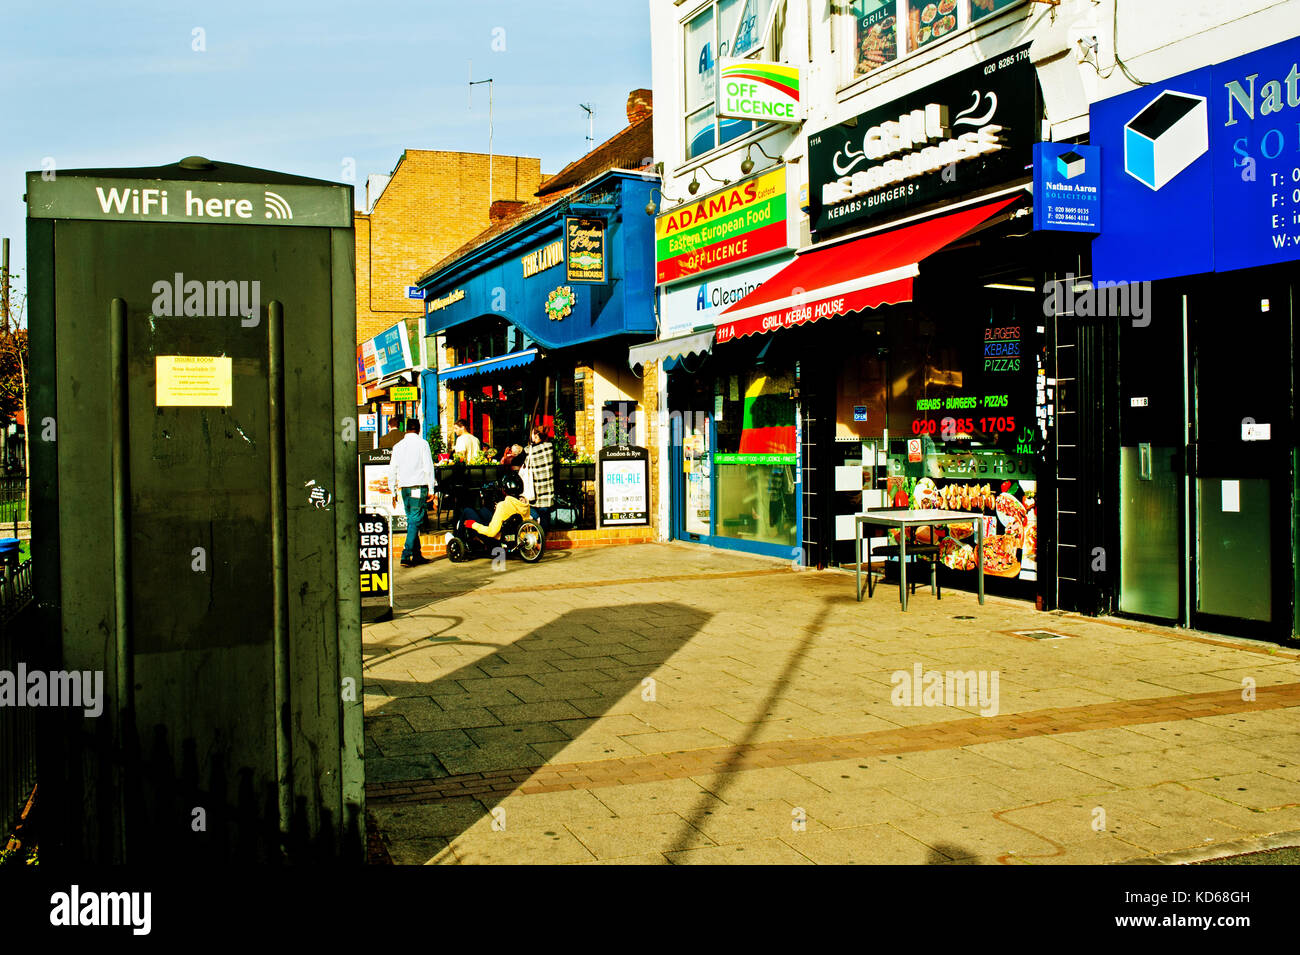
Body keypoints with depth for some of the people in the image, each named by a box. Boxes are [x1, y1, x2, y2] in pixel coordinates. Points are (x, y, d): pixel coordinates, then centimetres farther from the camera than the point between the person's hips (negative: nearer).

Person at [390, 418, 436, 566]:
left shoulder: (398, 446, 9)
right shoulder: (422, 443, -4)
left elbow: (393, 469, 11)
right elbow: (428, 467, -7)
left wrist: (394, 490, 18)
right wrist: (431, 489, -3)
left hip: (404, 488, 5)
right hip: (419, 487, -5)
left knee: (411, 521, 13)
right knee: (415, 522, -5)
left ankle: (417, 555, 16)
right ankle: (406, 555, -13)